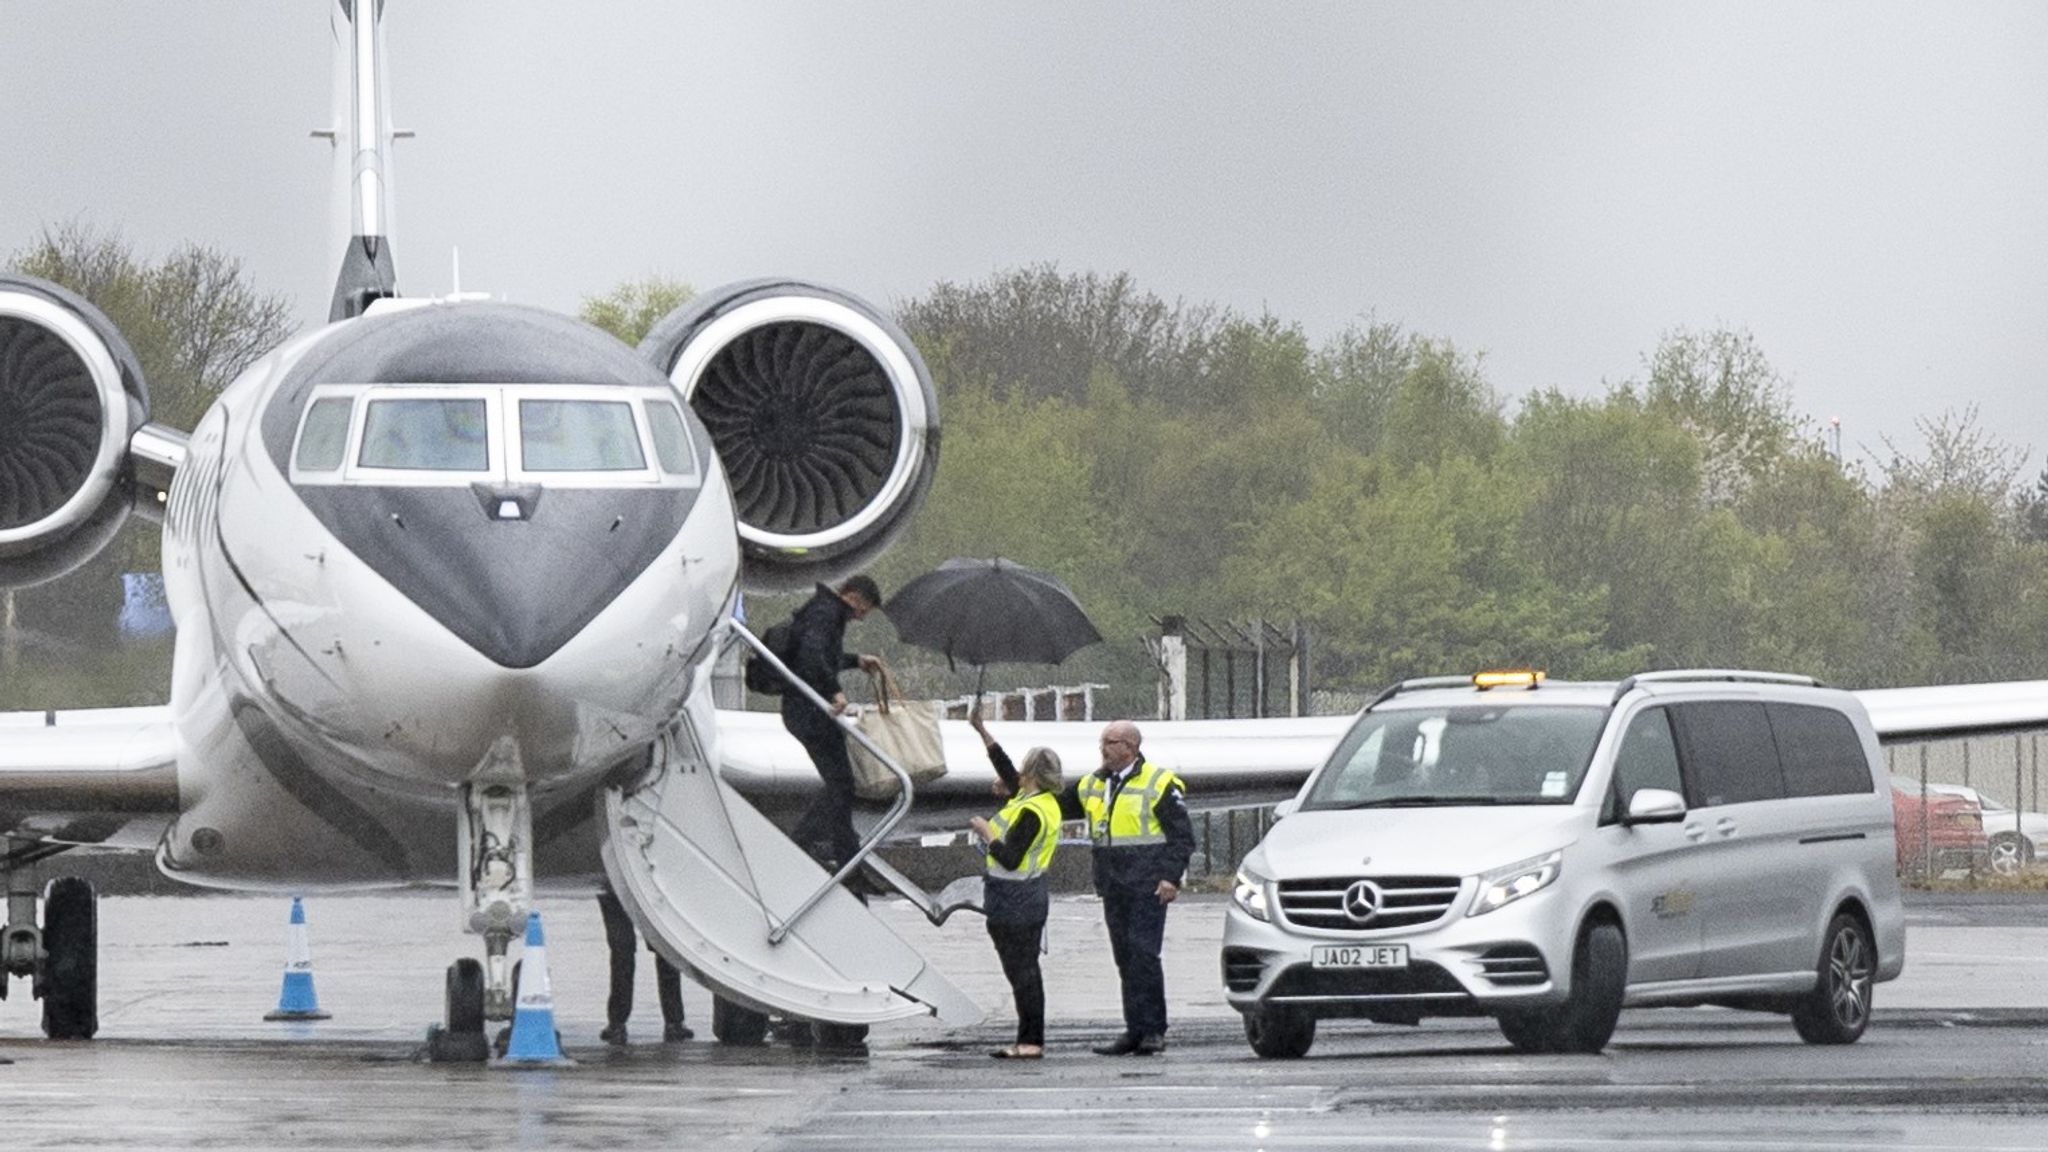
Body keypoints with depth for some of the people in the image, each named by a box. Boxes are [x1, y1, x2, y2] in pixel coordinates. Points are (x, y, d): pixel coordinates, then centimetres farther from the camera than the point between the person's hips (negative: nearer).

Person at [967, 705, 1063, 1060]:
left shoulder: (1032, 812, -21)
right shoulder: (1040, 801, 8)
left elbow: (1010, 858, -24)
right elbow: (1005, 766, 23)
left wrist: (987, 833, -10)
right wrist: (981, 730, 28)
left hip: (1014, 901, -10)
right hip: (1029, 896, 10)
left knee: (1021, 970, -6)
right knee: (1025, 970, 13)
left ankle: (1031, 1041, -5)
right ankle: (1030, 1040, 17)